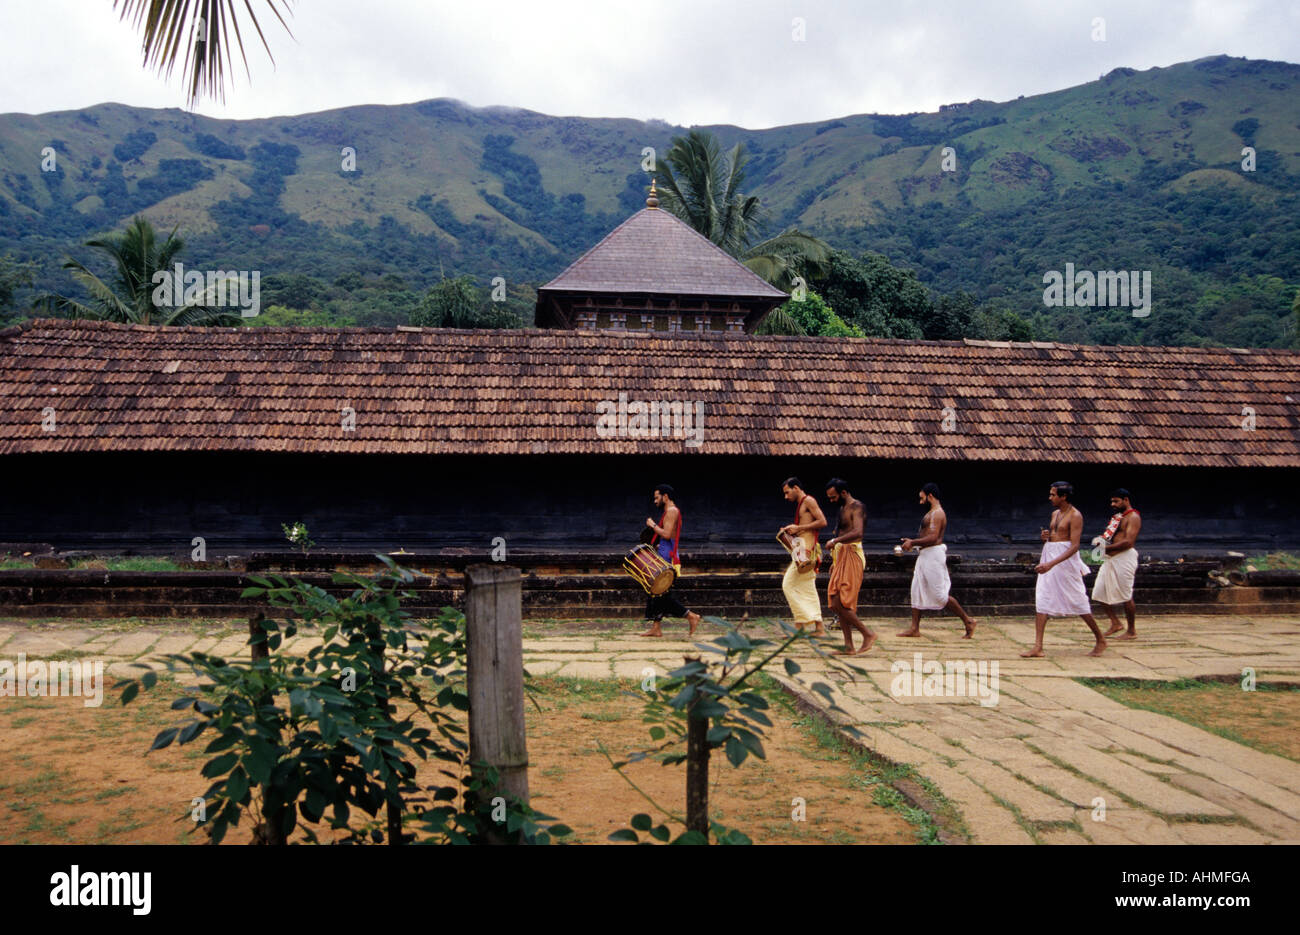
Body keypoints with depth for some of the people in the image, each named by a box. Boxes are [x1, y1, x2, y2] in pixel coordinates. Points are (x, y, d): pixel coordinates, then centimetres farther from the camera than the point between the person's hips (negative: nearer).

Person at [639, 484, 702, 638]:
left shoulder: (671, 511, -11)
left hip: (667, 557, -10)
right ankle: (656, 628, 10)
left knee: (662, 592, -9)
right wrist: (658, 546, 16)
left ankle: (691, 616, -6)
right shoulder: (671, 511, 20)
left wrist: (653, 525, -9)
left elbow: (667, 534, -21)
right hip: (664, 556, 10)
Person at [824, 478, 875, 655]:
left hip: (852, 556, -10)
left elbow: (857, 532, -26)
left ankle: (868, 634, -3)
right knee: (836, 603, 5)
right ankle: (848, 647, 7)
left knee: (839, 603, -14)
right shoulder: (843, 508, 21)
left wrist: (835, 541, -24)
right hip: (842, 557, 10)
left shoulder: (857, 507, -9)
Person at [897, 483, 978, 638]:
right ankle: (915, 629, 9)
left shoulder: (937, 513, -15)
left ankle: (968, 621, 4)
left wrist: (912, 543, -16)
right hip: (925, 555, 11)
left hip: (933, 555, -11)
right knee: (916, 590, 8)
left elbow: (933, 538, -24)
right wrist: (913, 542, 15)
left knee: (939, 595, -7)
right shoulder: (932, 513, 18)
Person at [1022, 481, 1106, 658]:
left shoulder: (1075, 516, -12)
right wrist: (1045, 536, 2)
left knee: (1078, 601, 1)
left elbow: (1074, 546, -20)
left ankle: (1101, 640, 20)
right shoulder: (1055, 514, 14)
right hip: (1049, 556, 8)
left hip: (1066, 558, -8)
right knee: (1042, 601, -1)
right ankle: (1038, 647, -3)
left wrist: (1052, 563, -29)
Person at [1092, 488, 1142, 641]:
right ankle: (1115, 623, 20)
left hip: (1124, 558, -9)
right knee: (1099, 593, 8)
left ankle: (1132, 631, 7)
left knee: (1125, 596, -4)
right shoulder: (1118, 516, 20)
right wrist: (1102, 539, 2)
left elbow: (1128, 542, -18)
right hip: (1111, 559, 9)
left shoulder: (1133, 517, -8)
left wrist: (1107, 548, -15)